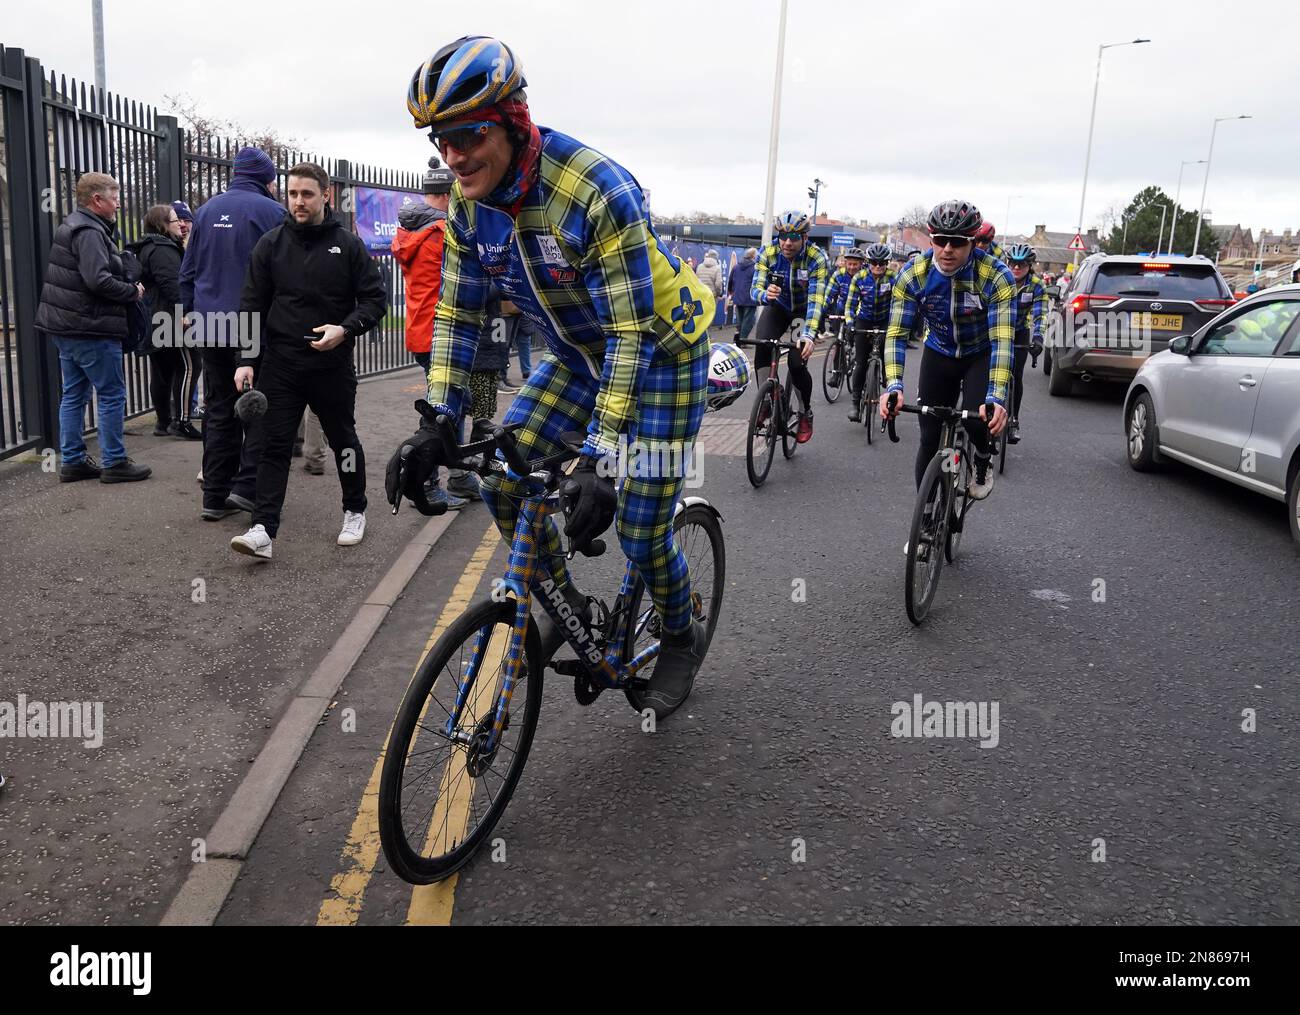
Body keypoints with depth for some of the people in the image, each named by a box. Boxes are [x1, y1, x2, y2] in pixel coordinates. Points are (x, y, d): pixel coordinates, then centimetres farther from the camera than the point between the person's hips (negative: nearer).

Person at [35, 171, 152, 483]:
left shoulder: (72, 226, 16)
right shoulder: (90, 232, -15)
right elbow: (98, 280, -25)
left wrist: (128, 285, 6)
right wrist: (133, 291, -11)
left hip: (66, 326, 10)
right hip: (90, 329, -10)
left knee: (74, 395, 13)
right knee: (112, 395, -2)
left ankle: (72, 462, 20)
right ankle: (115, 463, 4)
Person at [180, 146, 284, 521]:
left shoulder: (206, 211, 12)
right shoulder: (272, 212, -5)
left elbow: (187, 272, 16)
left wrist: (194, 314, 22)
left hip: (210, 327, 5)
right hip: (255, 326, -5)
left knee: (219, 409, 10)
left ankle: (215, 495, 11)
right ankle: (248, 485, -5)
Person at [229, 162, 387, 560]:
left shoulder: (348, 245, 1)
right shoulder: (271, 244, 4)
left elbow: (375, 299, 1)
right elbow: (252, 306, 4)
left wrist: (345, 329, -17)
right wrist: (246, 360, -4)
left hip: (333, 364, -1)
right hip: (280, 366, 1)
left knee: (343, 439, 14)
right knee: (273, 446, -2)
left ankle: (355, 511, 32)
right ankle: (263, 529, -4)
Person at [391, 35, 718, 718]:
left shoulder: (597, 191, -33)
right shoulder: (469, 203, -11)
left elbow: (631, 334, -32)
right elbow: (457, 316, -3)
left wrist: (602, 456, -37)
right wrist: (435, 427, -12)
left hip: (658, 350, -6)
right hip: (577, 353, 7)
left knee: (639, 529, -6)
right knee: (500, 481, -5)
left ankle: (681, 638, 24)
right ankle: (564, 603, 20)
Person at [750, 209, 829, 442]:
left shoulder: (817, 258, -28)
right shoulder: (768, 254, -20)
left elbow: (815, 299, -35)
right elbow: (756, 288, -23)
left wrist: (808, 335, -48)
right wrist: (765, 294, -49)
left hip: (806, 310, -2)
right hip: (779, 307, 2)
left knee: (796, 362, -19)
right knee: (762, 350, -23)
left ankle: (806, 413, 6)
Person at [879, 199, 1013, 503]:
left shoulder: (997, 276, -29)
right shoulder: (912, 276, -22)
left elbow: (1002, 340, -34)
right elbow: (896, 334, -21)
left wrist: (996, 398, -47)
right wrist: (893, 386, -37)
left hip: (981, 355, -2)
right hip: (939, 354, 2)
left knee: (976, 419, -27)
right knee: (930, 441, -1)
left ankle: (983, 461, 9)